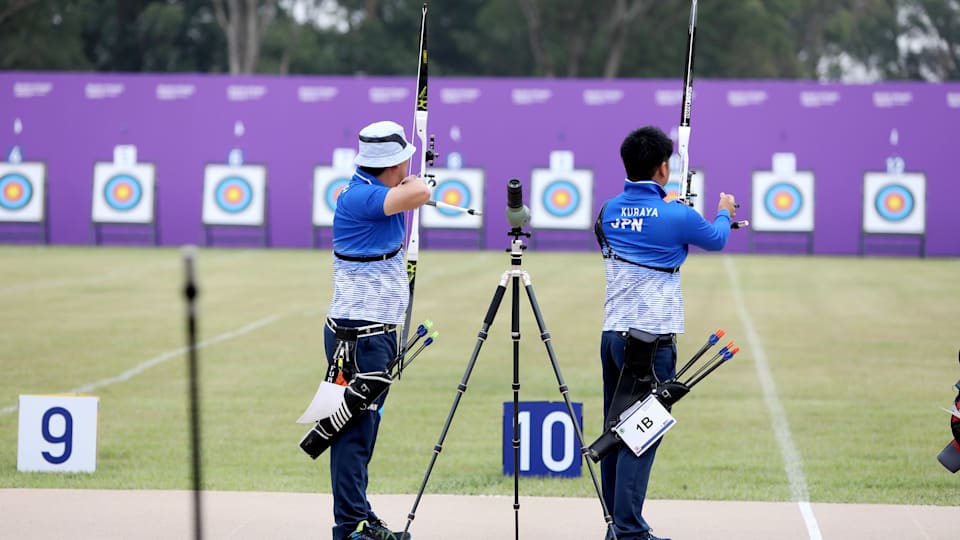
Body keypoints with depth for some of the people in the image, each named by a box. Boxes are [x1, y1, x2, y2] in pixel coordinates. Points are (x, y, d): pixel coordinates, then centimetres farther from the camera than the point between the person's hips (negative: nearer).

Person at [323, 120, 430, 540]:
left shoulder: (376, 194, 11)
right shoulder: (358, 198, -18)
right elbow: (420, 193, -32)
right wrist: (413, 183, -11)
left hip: (379, 335, 10)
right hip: (358, 338, -10)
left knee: (364, 430, 14)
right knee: (354, 431, -7)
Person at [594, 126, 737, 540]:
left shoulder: (610, 211, 5)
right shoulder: (675, 216, -11)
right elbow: (716, 239, 10)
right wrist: (724, 212, 32)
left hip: (613, 336, 7)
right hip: (651, 342, -7)